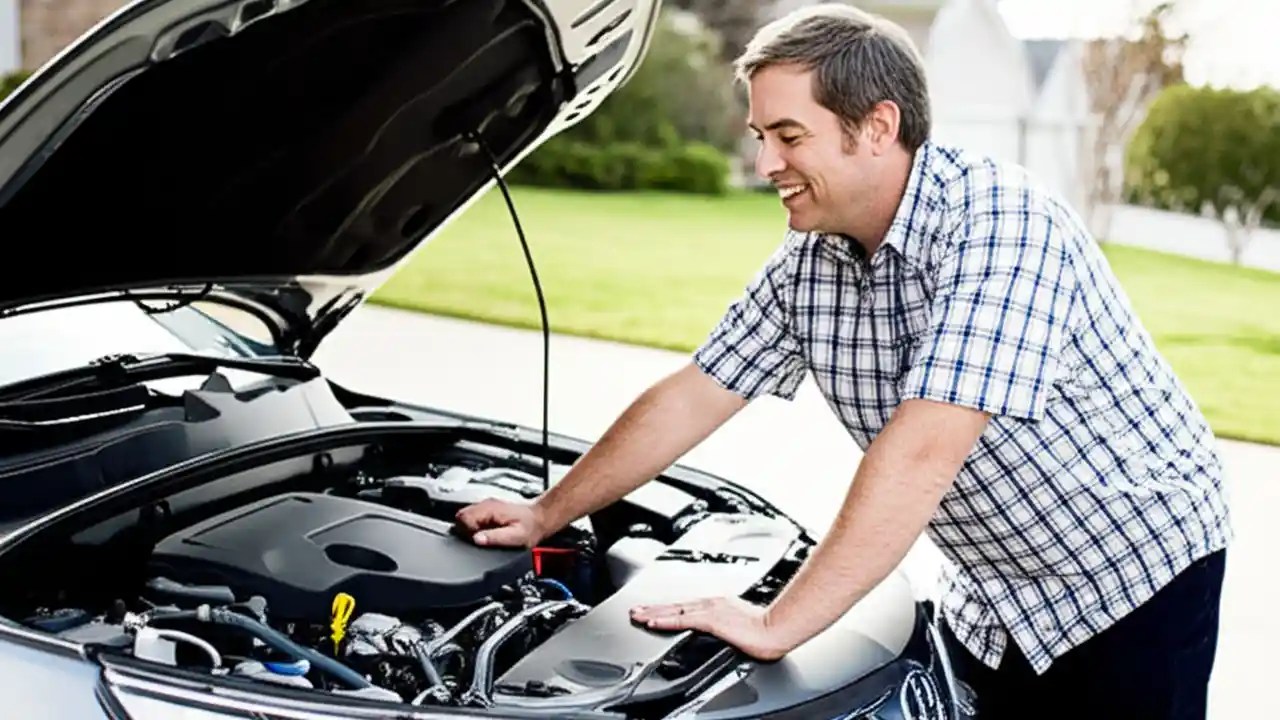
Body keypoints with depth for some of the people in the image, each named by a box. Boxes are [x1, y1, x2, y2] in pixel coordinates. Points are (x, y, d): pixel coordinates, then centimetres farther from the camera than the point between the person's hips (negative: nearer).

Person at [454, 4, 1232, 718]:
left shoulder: (1000, 225, -28)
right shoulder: (808, 263, -5)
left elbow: (920, 453, -35)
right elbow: (690, 399, 4)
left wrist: (777, 626, -34)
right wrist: (547, 515, 8)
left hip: (1138, 569, -6)